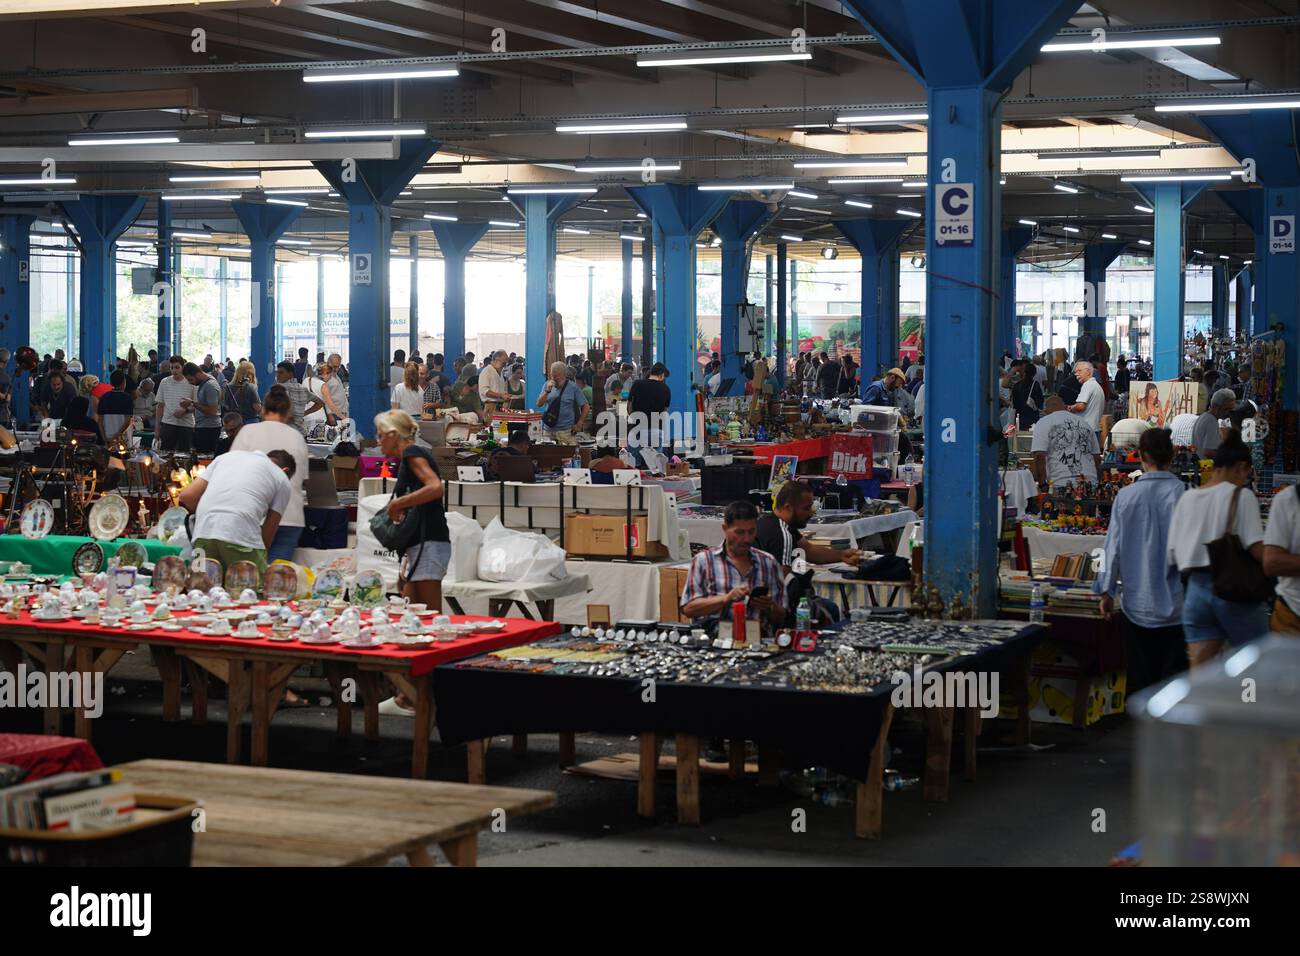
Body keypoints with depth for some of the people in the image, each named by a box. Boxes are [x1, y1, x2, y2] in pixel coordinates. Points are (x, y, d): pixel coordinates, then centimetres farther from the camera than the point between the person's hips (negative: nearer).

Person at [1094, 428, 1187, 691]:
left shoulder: (1126, 496, -1)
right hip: (1174, 604, -2)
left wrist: (1107, 591, 12)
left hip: (1135, 604, 2)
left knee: (1139, 678, 11)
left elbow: (1113, 546, 3)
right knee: (1173, 676, 2)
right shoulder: (1181, 493, -9)